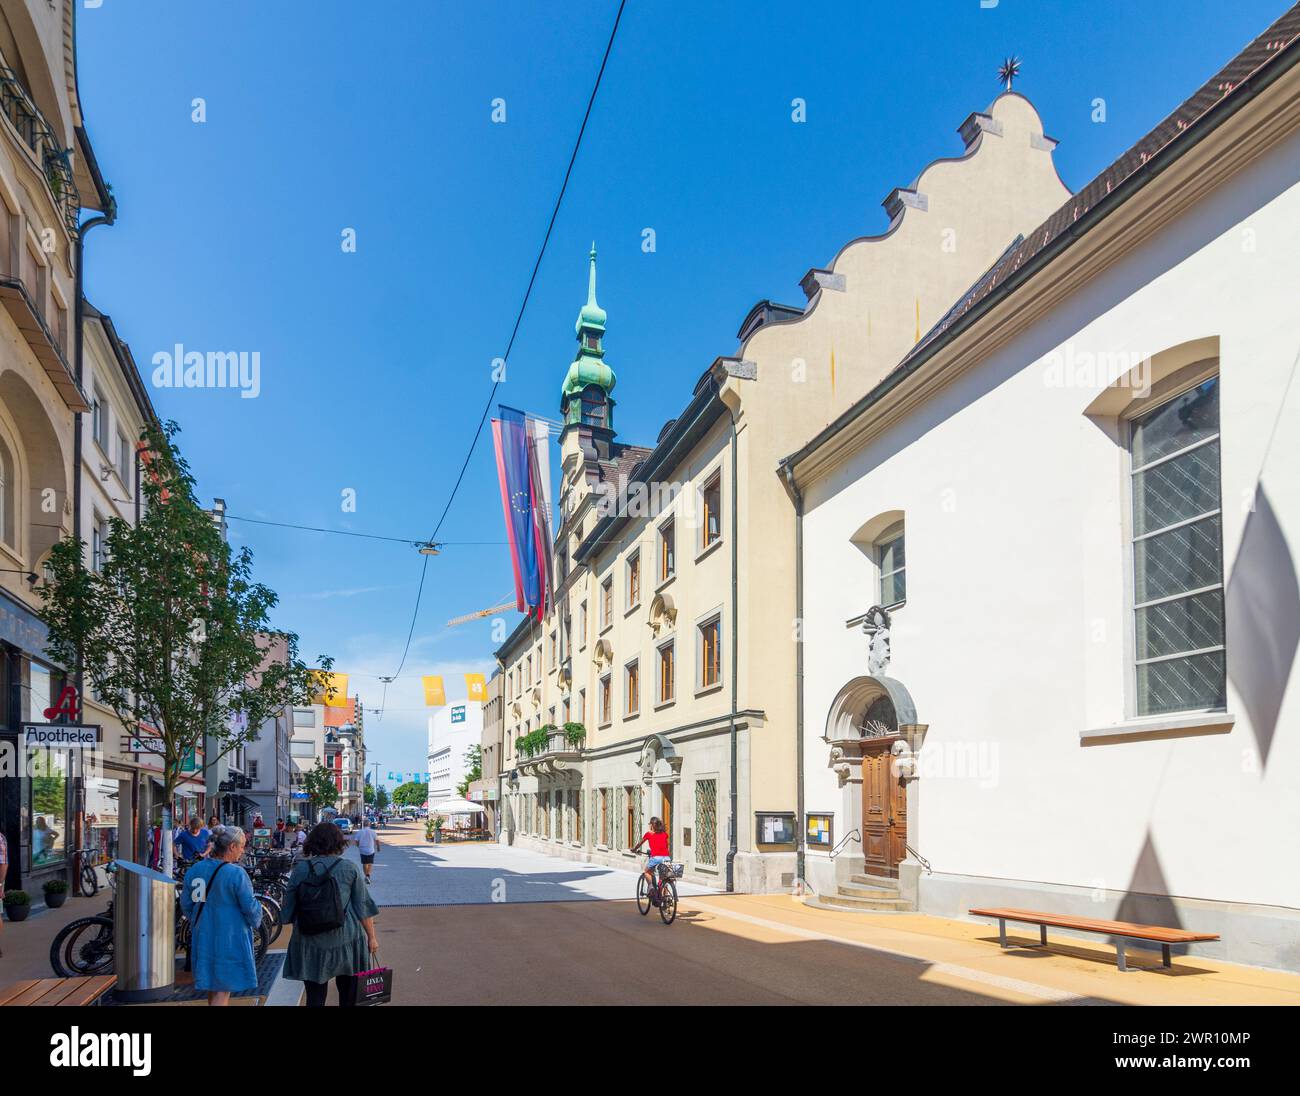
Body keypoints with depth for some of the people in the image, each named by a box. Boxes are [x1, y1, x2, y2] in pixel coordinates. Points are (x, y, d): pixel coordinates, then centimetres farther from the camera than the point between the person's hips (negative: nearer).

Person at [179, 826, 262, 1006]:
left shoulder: (195, 870, 1)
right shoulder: (236, 874, -18)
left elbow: (186, 904, 9)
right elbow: (250, 907, -14)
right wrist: (255, 922, 7)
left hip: (203, 937, 7)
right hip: (230, 938, -7)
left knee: (213, 987, 21)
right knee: (223, 990, 1)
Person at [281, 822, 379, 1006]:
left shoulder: (301, 868, -3)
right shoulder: (349, 868, -5)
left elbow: (289, 905, 5)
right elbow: (363, 907, -3)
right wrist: (371, 937, 4)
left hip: (311, 942, 1)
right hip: (346, 939, 0)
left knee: (315, 997, 9)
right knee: (348, 994, 14)